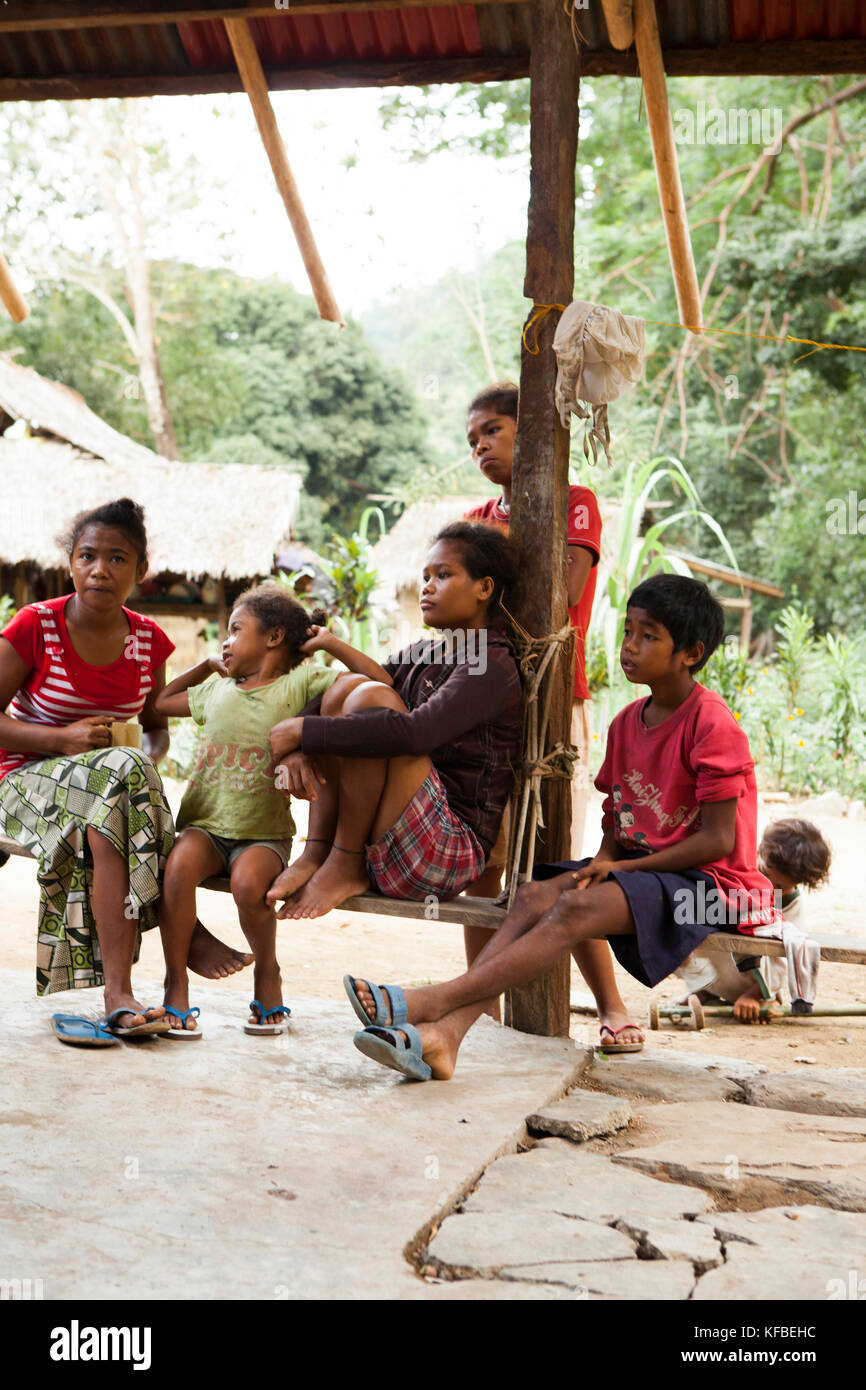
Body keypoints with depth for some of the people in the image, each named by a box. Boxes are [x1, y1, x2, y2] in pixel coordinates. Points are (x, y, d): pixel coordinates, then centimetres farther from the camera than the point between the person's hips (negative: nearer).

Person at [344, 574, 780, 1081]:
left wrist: (622, 867, -14)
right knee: (536, 896, -18)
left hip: (706, 878, -7)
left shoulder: (712, 724, -13)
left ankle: (432, 1001, -38)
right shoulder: (627, 723, 11)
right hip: (636, 865, 7)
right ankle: (446, 1033, -35)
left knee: (578, 909, -30)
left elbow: (718, 840, -16)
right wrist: (604, 858, -8)